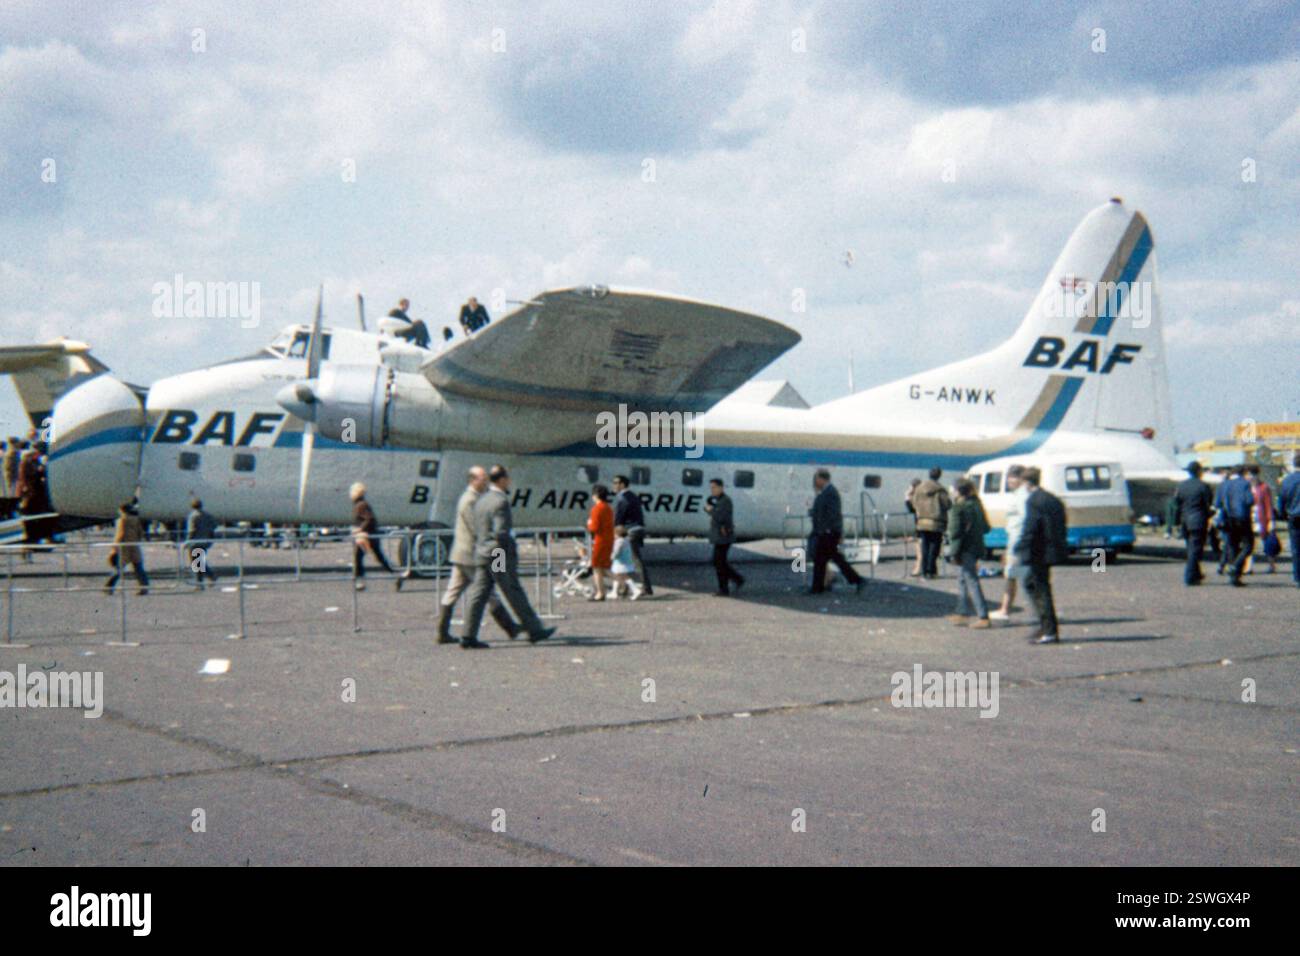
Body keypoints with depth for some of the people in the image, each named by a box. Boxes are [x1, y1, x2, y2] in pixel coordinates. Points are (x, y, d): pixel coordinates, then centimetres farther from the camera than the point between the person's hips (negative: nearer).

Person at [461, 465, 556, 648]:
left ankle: (469, 636, 0)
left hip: (481, 554, 8)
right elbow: (501, 532, -22)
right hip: (500, 555, -8)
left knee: (478, 595, 4)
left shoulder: (481, 500, 12)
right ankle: (534, 630, 10)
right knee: (515, 595, 0)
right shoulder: (501, 501, -15)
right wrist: (511, 545, -7)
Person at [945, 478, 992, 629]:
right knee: (963, 581, 19)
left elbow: (955, 532, -17)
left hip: (965, 550, -8)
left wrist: (954, 554, -13)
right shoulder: (977, 505, 10)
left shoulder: (958, 508, -14)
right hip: (977, 548, 8)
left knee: (972, 582, -7)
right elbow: (985, 528, 15)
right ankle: (962, 613, 25)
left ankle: (983, 618, -11)